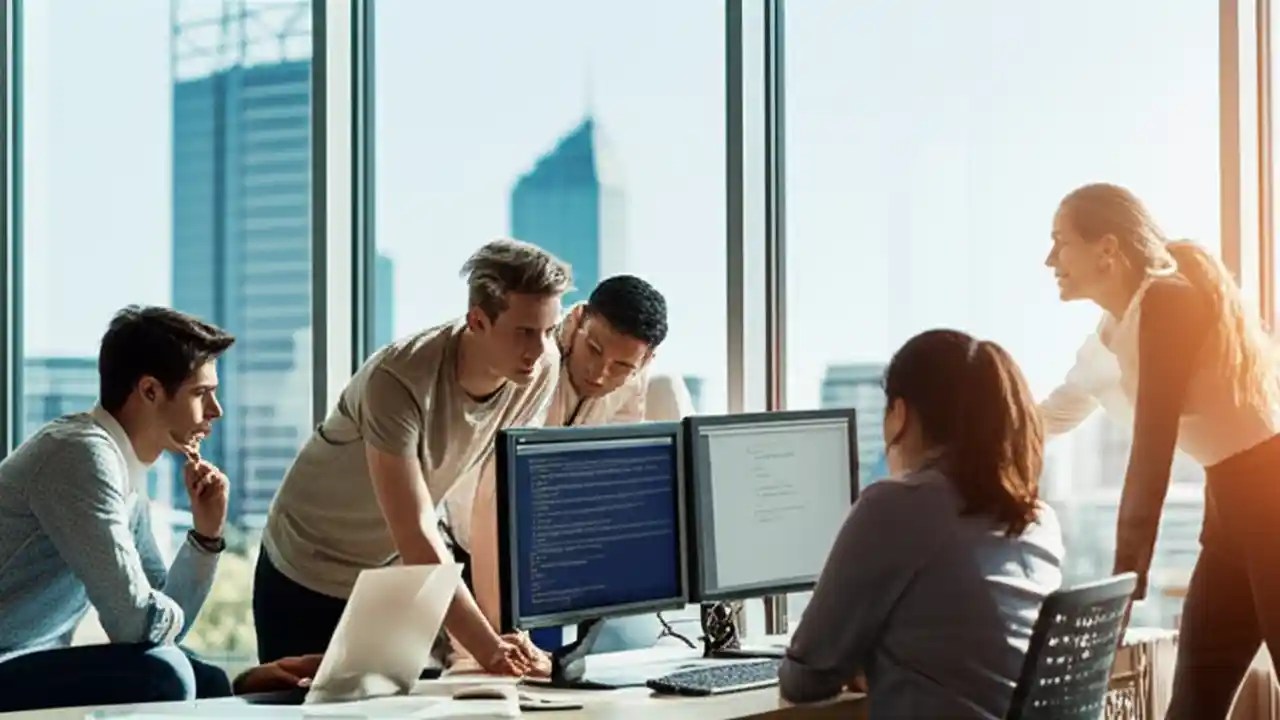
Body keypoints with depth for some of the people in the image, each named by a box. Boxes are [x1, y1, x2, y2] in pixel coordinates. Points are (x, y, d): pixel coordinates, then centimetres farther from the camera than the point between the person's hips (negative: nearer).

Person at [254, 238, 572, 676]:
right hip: (310, 578, -4)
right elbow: (415, 534, -34)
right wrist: (488, 648, -41)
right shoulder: (400, 381, -32)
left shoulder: (542, 371, -16)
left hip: (398, 575, 5)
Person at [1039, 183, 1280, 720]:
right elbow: (1053, 416, 27)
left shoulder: (1167, 301, -15)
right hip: (1232, 504, 9)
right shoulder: (1112, 332, 11)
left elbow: (1153, 451, -21)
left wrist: (1125, 582, -22)